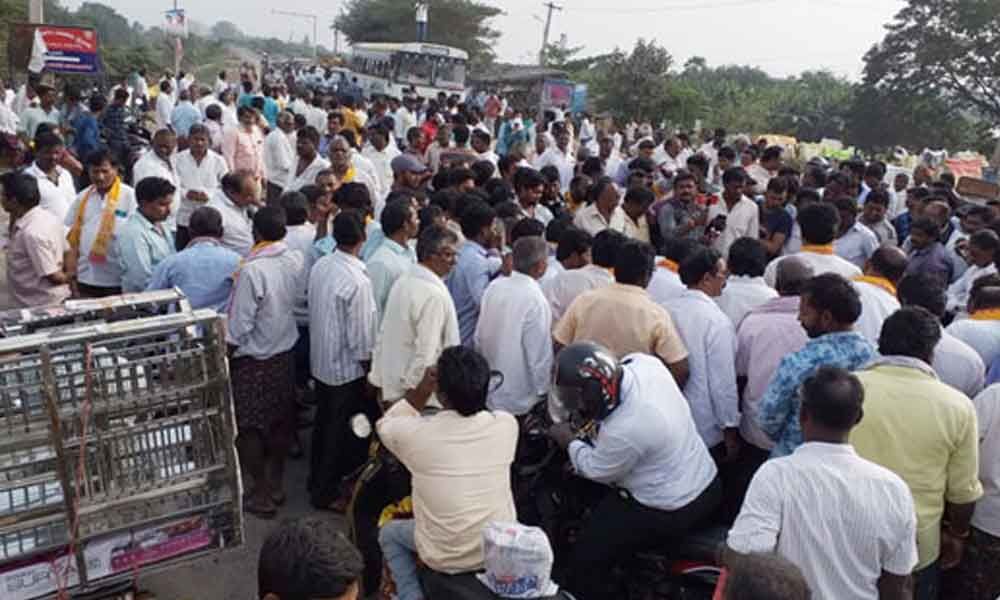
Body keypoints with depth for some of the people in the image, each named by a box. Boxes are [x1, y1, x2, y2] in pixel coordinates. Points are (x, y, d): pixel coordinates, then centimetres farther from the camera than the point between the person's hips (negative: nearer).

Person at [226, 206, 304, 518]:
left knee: (249, 428, 9)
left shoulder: (251, 270, -25)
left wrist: (224, 357, -6)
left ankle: (262, 495, 18)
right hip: (284, 354, 6)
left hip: (253, 361, -6)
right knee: (279, 422, 18)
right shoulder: (296, 261, -9)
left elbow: (239, 326, -20)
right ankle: (276, 485, 32)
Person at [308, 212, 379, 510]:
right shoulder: (357, 281, -26)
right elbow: (360, 336, -22)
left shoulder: (319, 266, -5)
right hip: (347, 368, -7)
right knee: (342, 431, 9)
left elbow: (314, 308, 6)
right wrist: (369, 372, -10)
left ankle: (317, 480, 39)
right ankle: (326, 491, 23)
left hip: (320, 360, 7)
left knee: (323, 422, 22)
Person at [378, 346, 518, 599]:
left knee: (389, 533, 27)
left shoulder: (417, 433, -22)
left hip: (446, 558, -2)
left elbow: (385, 425, 2)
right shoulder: (507, 425, -15)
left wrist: (421, 390, -8)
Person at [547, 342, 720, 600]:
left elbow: (596, 470, -12)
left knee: (585, 561, 3)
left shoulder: (623, 431, -35)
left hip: (671, 512, -8)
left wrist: (570, 442, 4)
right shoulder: (644, 362, -14)